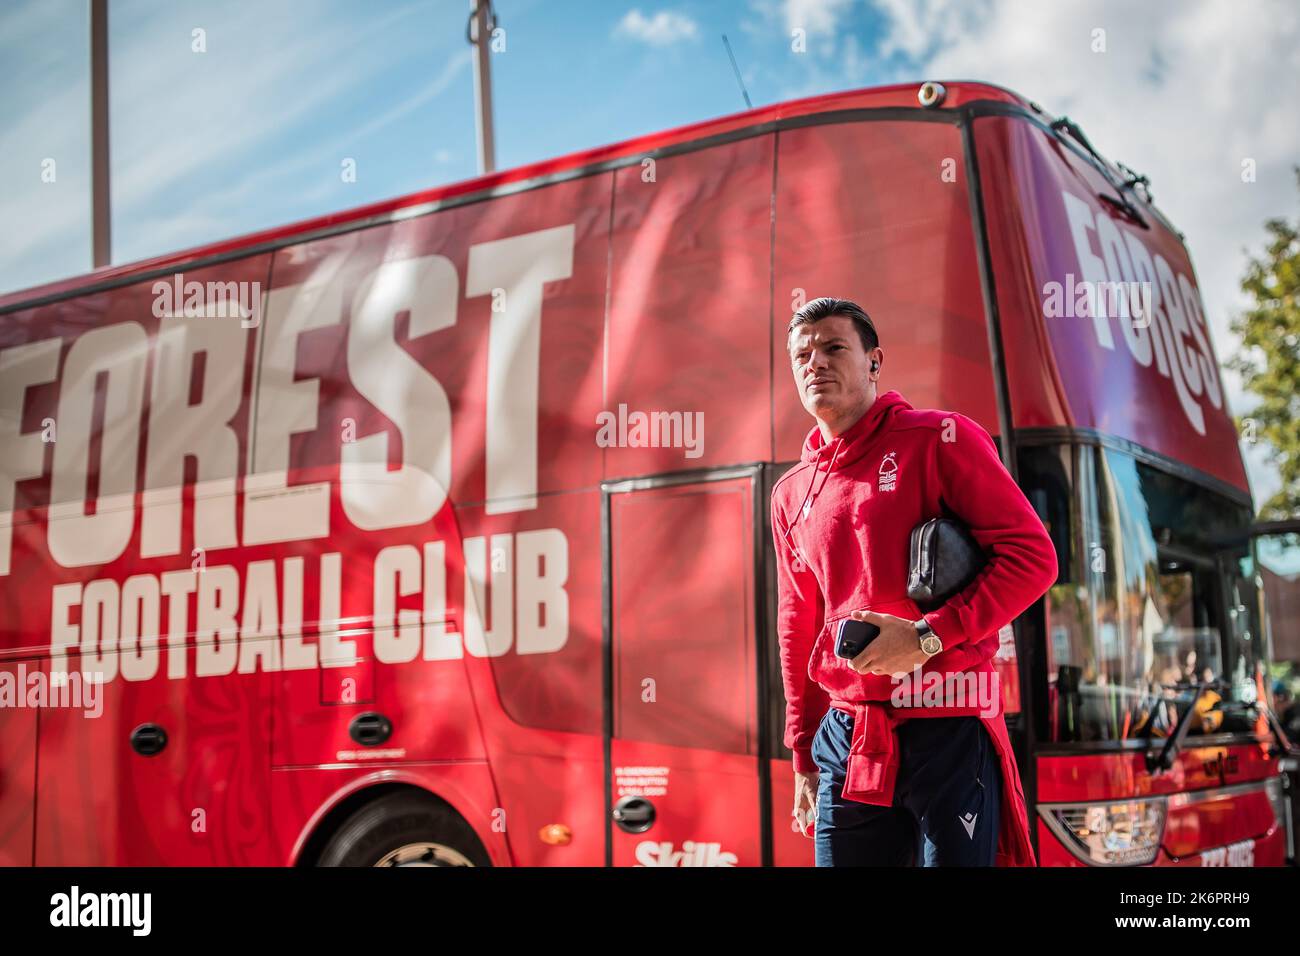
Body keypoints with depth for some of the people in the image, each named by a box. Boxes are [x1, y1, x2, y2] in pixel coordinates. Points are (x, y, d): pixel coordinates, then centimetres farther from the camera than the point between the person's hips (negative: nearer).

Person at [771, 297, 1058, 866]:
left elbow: (1031, 557, -8)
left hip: (949, 733, -4)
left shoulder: (939, 439, -2)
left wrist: (927, 637, -17)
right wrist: (804, 757, 17)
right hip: (845, 745, 5)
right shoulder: (791, 494, 14)